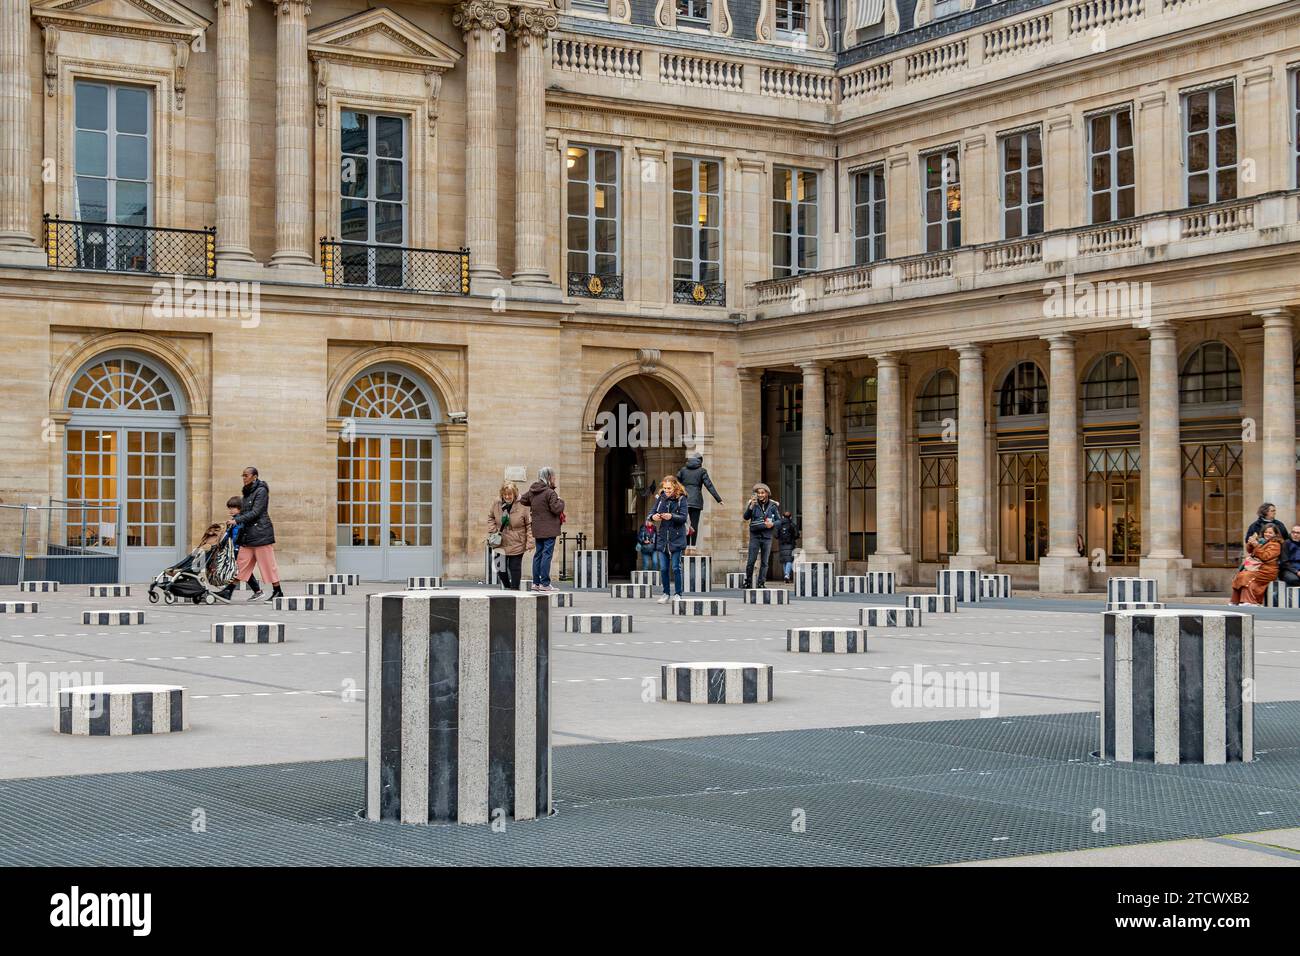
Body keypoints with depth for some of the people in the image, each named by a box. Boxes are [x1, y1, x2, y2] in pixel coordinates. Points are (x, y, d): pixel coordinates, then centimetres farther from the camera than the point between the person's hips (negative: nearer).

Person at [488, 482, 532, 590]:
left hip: (516, 544, -3)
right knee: (500, 567, 8)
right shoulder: (497, 504, -5)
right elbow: (490, 517, 13)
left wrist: (529, 543, -13)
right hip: (500, 543, 3)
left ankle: (514, 588, 17)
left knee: (515, 567, 4)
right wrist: (492, 531, -2)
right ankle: (507, 586, 30)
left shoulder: (522, 505, -14)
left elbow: (529, 525, -9)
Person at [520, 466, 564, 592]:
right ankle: (545, 583, -7)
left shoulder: (532, 492, 8)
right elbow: (557, 509, -18)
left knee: (538, 554, 12)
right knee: (547, 554, -6)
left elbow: (523, 500, 23)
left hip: (537, 530, 7)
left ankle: (536, 582, 14)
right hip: (549, 530, -7)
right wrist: (560, 500, -1)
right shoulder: (550, 493, -15)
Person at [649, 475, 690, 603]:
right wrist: (653, 517, -15)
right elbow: (652, 512, 7)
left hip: (676, 538, -4)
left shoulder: (681, 499, -4)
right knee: (663, 568, 6)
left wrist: (672, 517, -26)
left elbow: (684, 517, -10)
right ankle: (666, 594, 16)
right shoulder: (660, 498, 7)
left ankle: (678, 594, 8)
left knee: (676, 568, -1)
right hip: (662, 538, 4)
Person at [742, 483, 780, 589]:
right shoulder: (754, 504, -1)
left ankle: (761, 583, 10)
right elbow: (746, 517, -10)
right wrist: (751, 506, -23)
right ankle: (748, 581, 9)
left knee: (764, 562, 4)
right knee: (751, 561, -4)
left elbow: (779, 520, 7)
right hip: (755, 536, -1)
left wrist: (772, 524, -13)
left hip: (767, 536, 1)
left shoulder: (772, 506, 2)